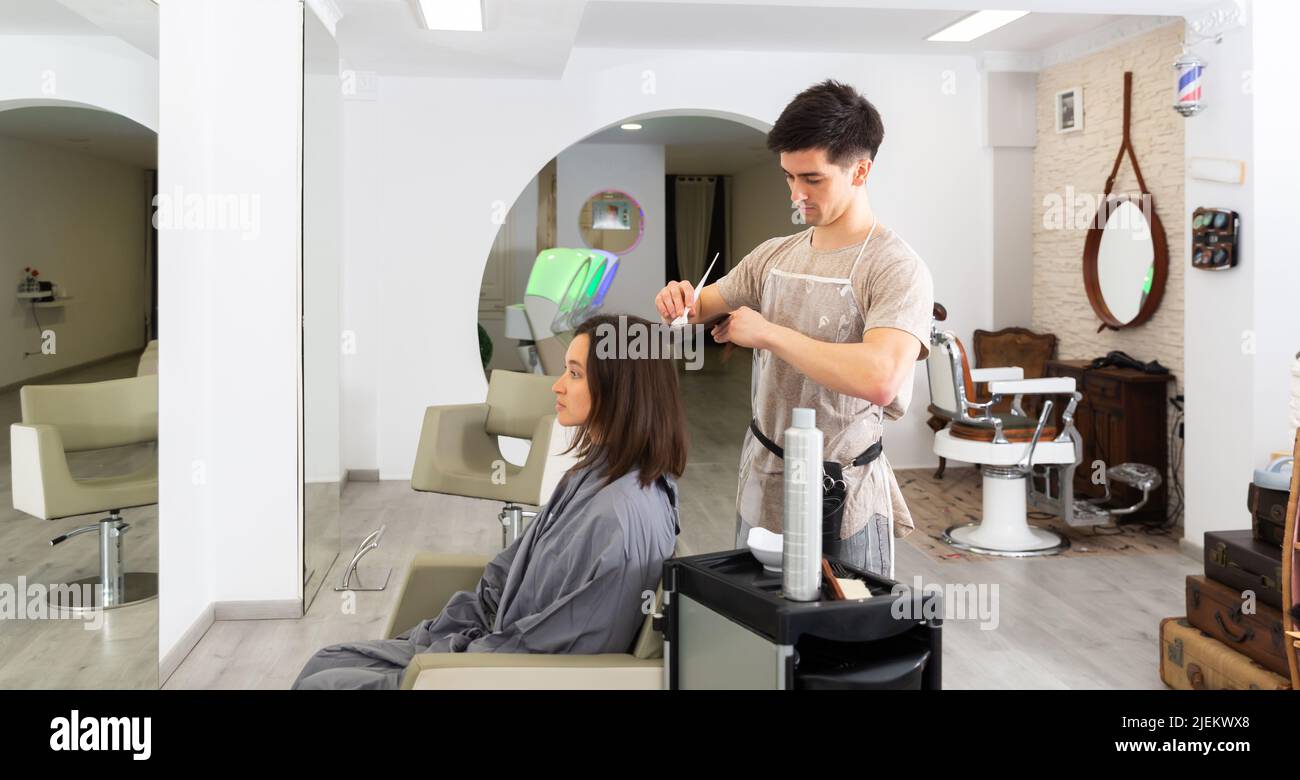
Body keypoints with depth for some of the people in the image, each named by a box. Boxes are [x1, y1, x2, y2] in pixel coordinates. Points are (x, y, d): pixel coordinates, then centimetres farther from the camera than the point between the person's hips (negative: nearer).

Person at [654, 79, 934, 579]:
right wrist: (682, 302, -8)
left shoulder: (897, 270, -15)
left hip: (843, 499, -6)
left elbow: (879, 380, -31)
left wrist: (768, 332, -22)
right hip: (760, 482, 6)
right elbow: (709, 305, 17)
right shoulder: (774, 256, 5)